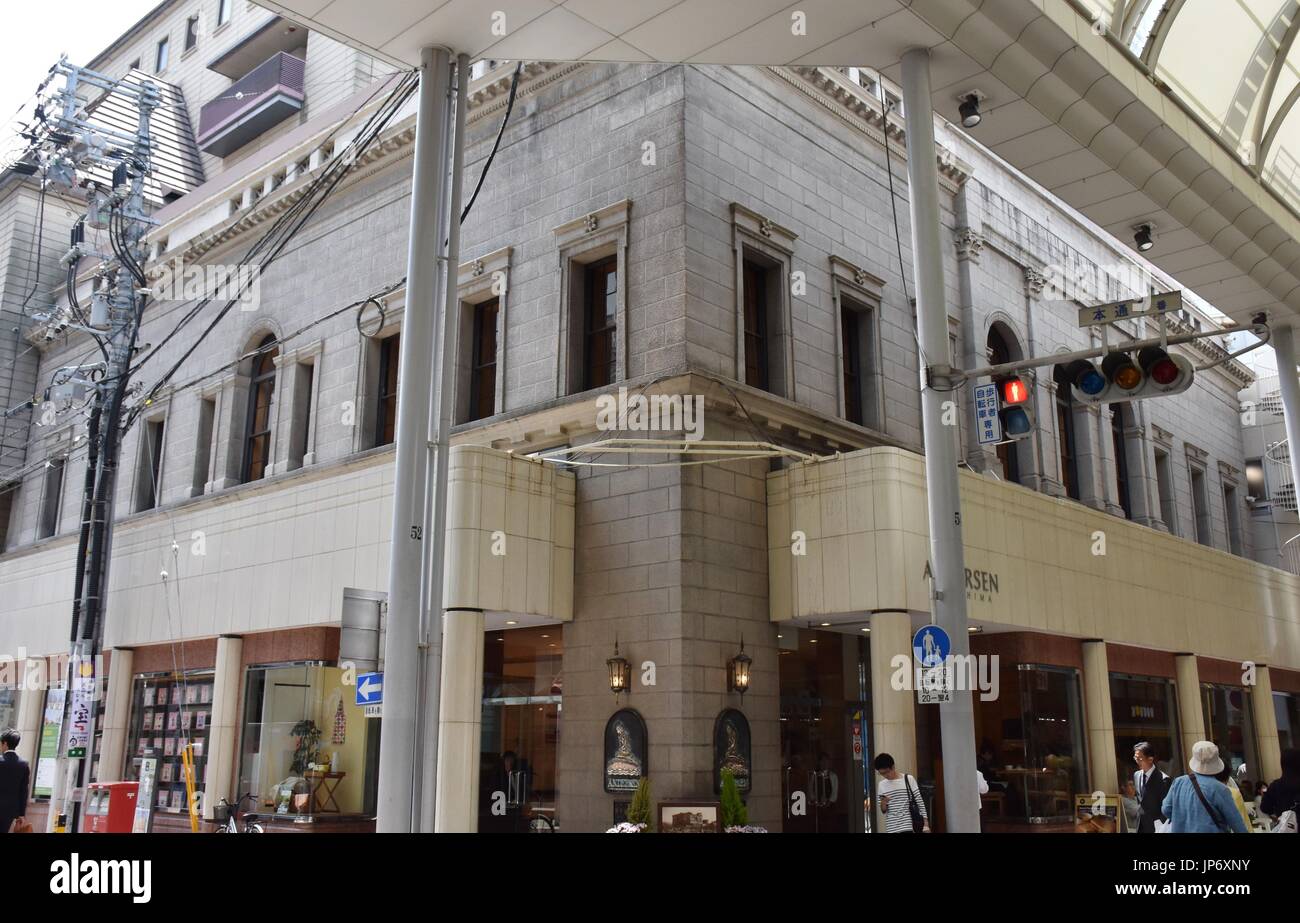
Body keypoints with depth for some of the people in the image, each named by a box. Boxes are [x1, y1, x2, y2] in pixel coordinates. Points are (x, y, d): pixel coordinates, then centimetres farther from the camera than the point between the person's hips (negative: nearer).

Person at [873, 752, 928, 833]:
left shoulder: (909, 779, 0)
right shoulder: (881, 785, 9)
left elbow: (920, 802, 0)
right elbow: (883, 811, 11)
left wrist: (926, 824, -6)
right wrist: (883, 803, -12)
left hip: (908, 827, -3)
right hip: (891, 829, 3)